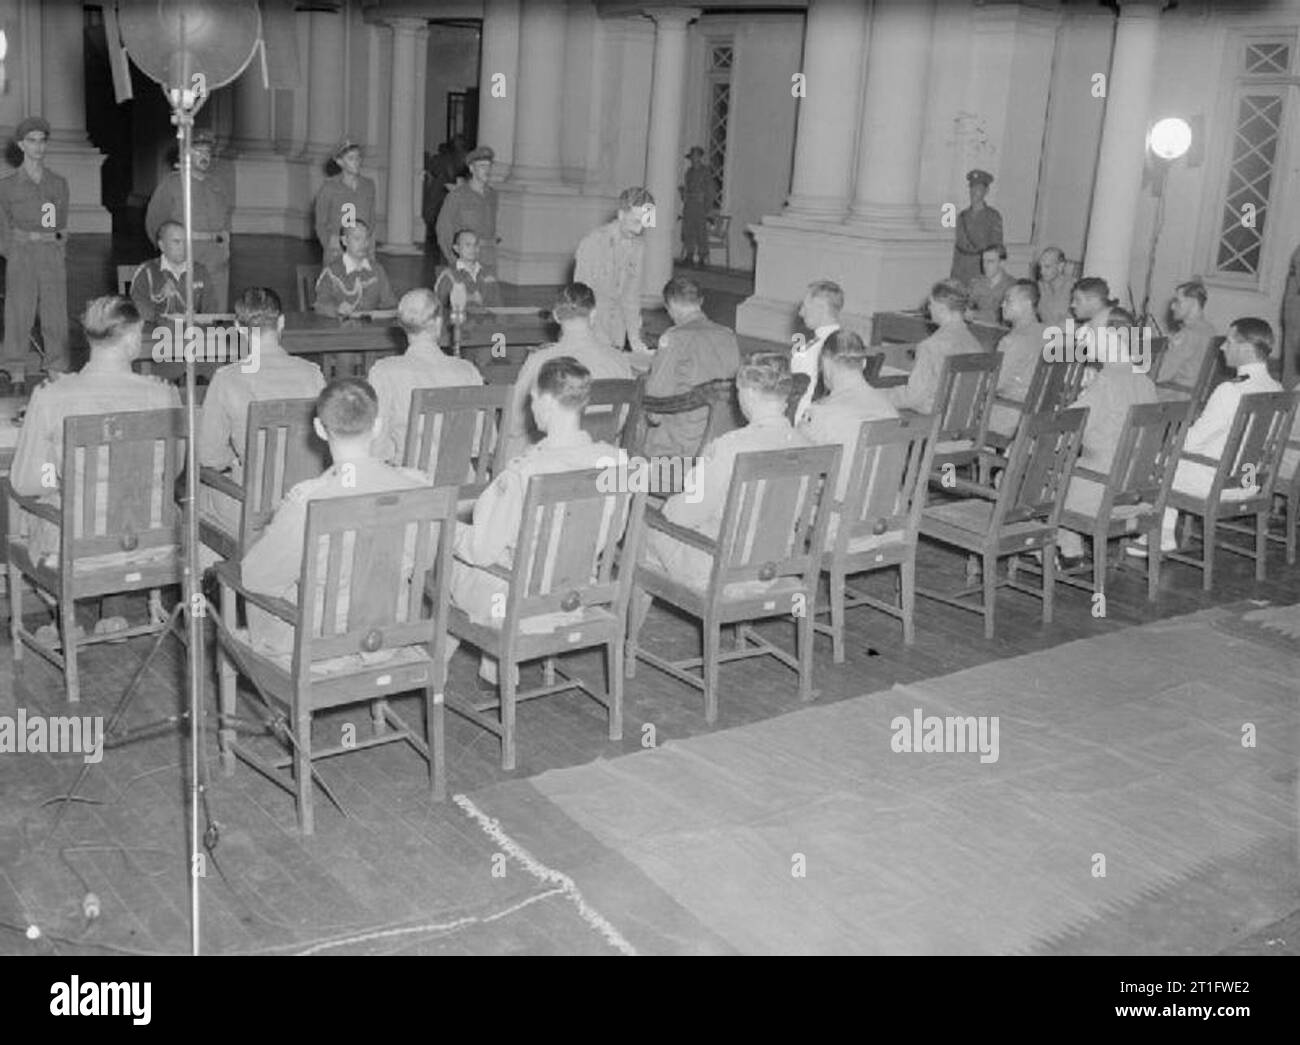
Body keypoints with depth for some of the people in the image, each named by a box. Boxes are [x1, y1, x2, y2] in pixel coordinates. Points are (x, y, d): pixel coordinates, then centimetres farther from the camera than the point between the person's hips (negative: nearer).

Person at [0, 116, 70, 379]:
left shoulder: (59, 183, 11)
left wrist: (59, 252, 7)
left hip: (53, 254, 2)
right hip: (21, 254, -2)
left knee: (55, 312, 1)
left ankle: (55, 371, 7)